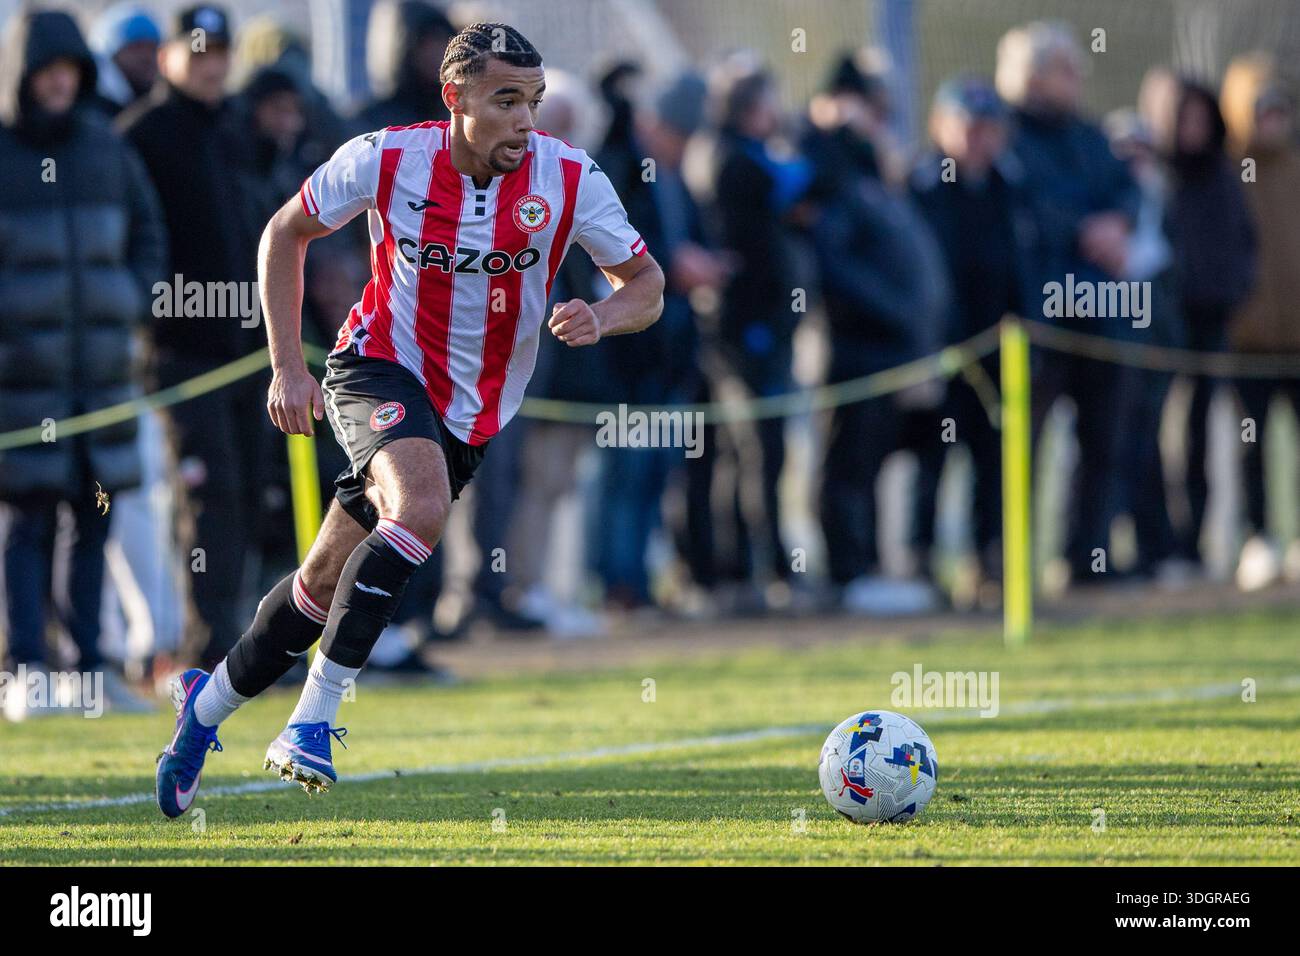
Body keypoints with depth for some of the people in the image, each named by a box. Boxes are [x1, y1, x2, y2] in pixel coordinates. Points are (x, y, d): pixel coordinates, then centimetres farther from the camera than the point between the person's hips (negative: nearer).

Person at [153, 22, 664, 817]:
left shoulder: (569, 179, -13)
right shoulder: (387, 160, -15)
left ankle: (209, 702, 32)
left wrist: (601, 318, -26)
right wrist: (288, 366, -4)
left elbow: (645, 284, -3)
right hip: (381, 365, -3)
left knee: (328, 583, 7)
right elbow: (286, 233, 1)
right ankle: (314, 719, -29)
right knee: (422, 507, -34)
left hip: (473, 413, 3)